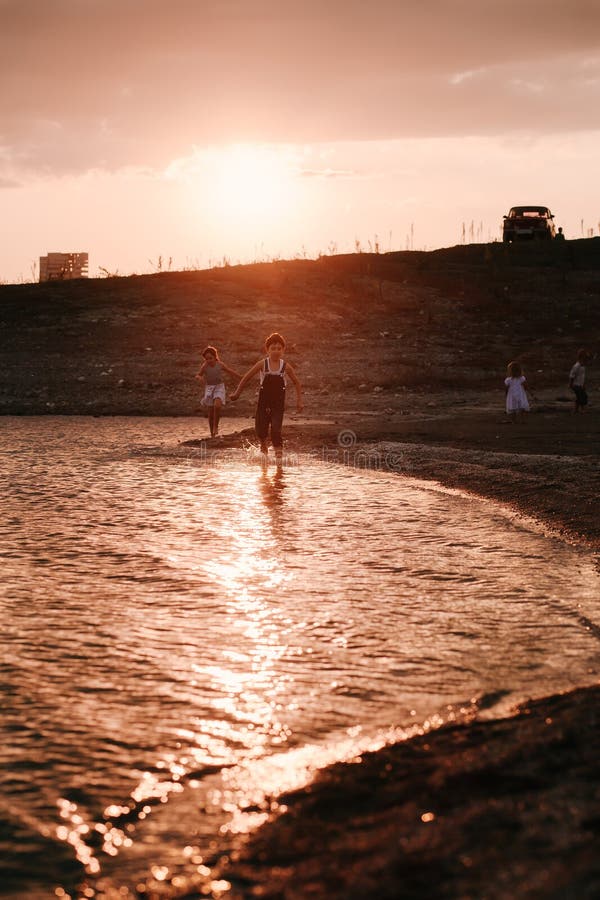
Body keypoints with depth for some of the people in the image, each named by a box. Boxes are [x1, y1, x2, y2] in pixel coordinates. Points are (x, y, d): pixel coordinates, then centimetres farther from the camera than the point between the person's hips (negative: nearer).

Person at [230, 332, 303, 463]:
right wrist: (237, 392, 1)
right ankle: (264, 447, 37)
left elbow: (297, 383, 8)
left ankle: (278, 455, -9)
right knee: (260, 430, 4)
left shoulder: (285, 366, -3)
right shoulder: (262, 364, -5)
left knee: (276, 429, -15)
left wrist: (299, 401, 3)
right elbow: (246, 377, 3)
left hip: (278, 403, -1)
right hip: (263, 402, 1)